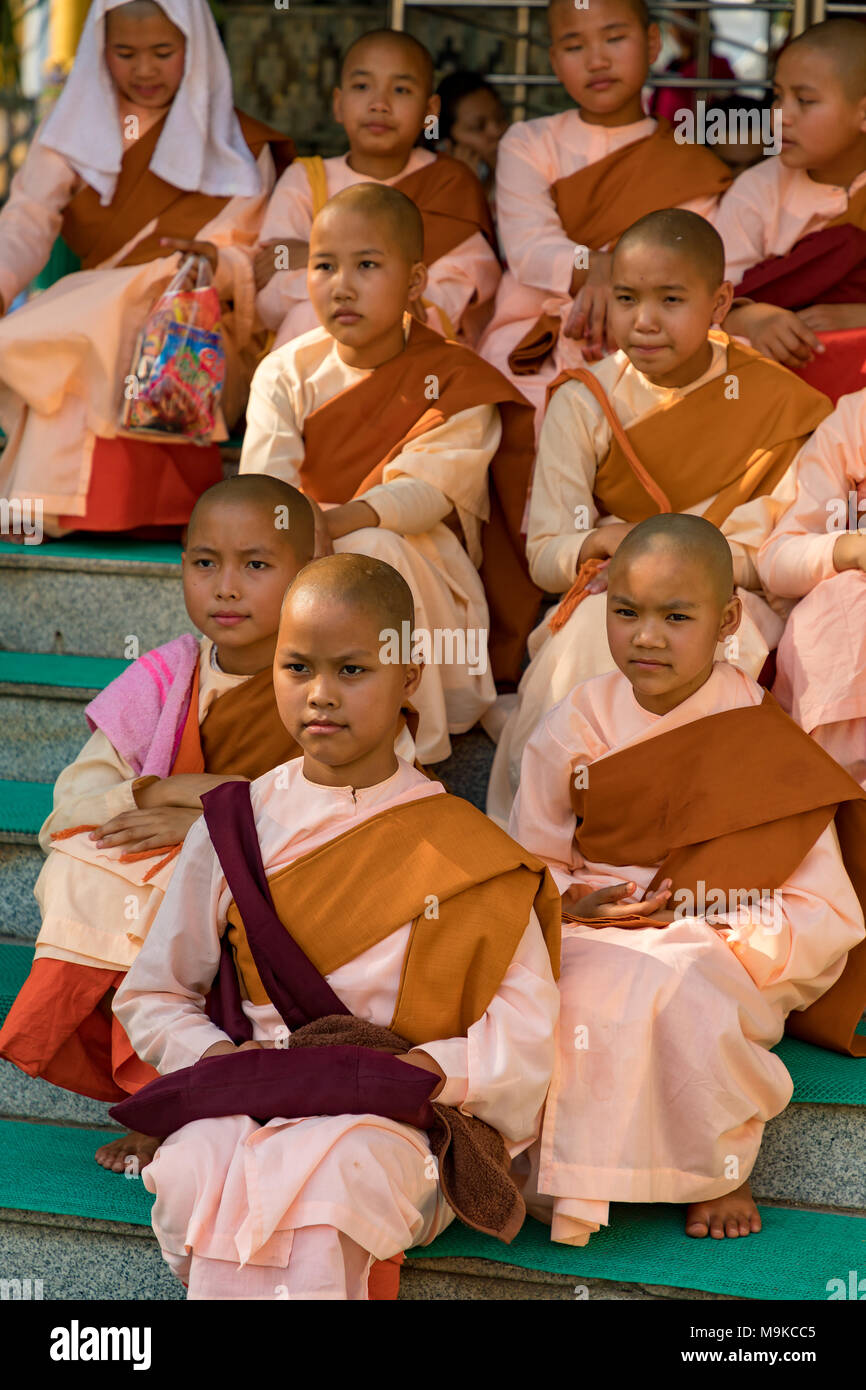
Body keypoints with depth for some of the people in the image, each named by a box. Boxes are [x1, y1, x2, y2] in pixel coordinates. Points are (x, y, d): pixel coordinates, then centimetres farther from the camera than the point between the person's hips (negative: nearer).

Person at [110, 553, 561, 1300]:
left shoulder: (465, 852, 4)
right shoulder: (235, 826, 10)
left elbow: (525, 1031, 1)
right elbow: (151, 994, 16)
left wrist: (422, 1068, -16)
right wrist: (219, 1055, -4)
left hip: (390, 1117, -2)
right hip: (245, 1102, 2)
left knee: (318, 1181, -37)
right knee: (192, 1178, -33)